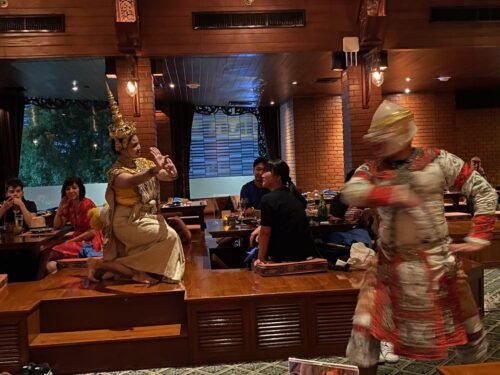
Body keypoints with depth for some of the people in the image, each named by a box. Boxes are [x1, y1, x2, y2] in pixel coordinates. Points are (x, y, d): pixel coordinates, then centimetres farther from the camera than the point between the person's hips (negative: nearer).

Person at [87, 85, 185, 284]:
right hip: (129, 222, -7)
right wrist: (155, 169, -55)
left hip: (148, 216, 7)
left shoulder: (143, 162, 5)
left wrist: (169, 168, -24)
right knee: (170, 237, -16)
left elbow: (171, 177, 1)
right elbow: (132, 181, -39)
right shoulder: (116, 171, -15)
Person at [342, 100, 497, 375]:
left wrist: (477, 238, -6)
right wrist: (393, 194, -29)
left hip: (436, 262, -1)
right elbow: (351, 193, -20)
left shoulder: (437, 161, -5)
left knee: (465, 327, 13)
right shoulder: (371, 170, 1)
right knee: (365, 328, 0)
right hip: (389, 264, 1)